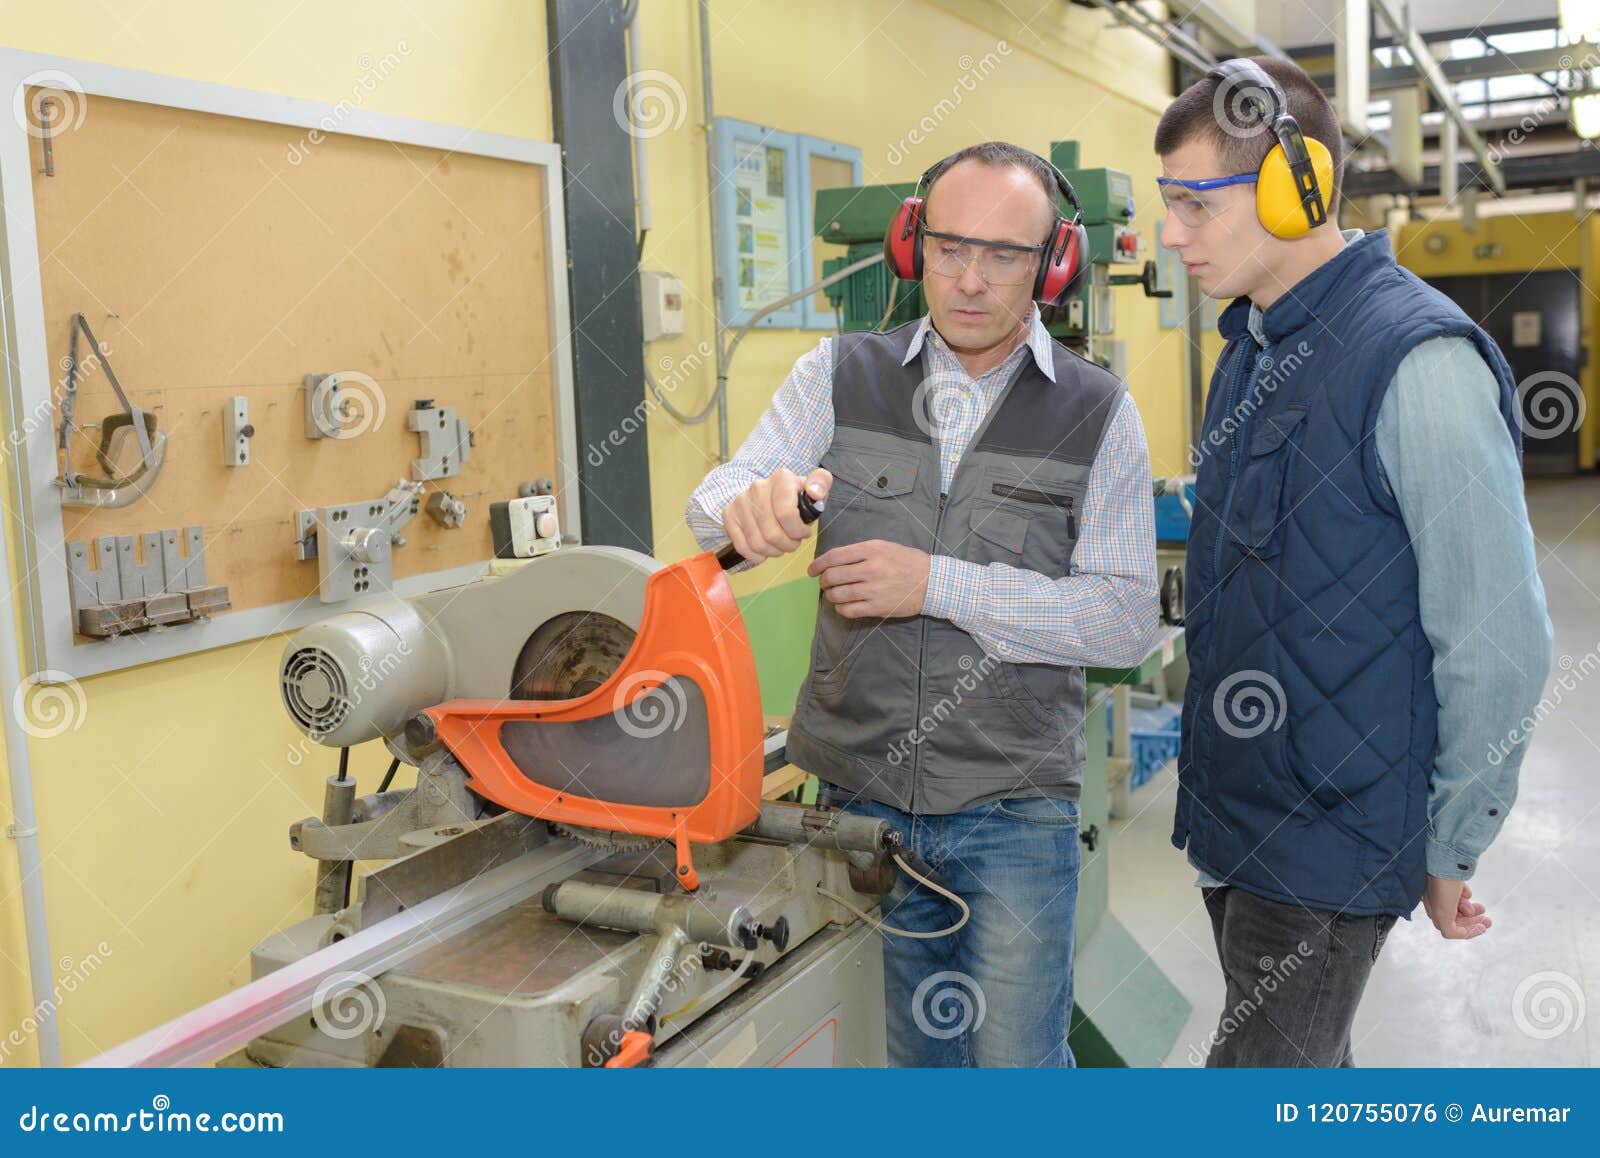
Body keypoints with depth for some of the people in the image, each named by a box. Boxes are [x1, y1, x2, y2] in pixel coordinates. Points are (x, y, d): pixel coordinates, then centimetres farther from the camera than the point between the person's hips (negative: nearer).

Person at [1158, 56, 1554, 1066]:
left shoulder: (1418, 362, -19)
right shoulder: (1253, 351, 8)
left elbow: (1498, 640, -18)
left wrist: (1452, 850, -9)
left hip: (1331, 839, -8)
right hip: (1236, 810, 8)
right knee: (1306, 1070, 22)